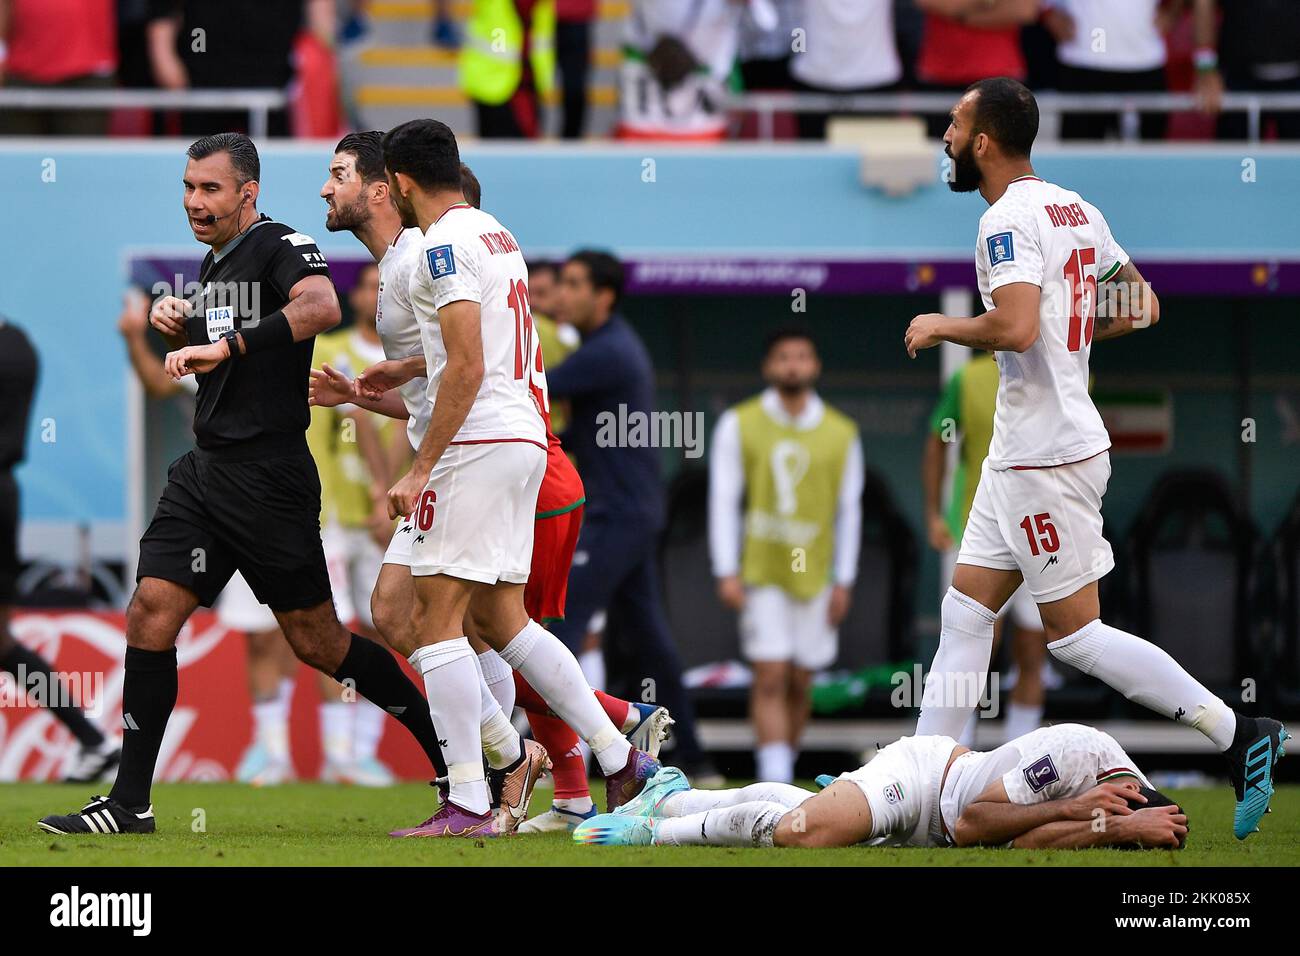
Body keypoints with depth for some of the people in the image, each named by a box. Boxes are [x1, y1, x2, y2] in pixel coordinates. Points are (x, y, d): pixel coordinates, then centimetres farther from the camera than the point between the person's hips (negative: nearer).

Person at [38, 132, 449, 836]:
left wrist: (226, 345, -32)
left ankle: (450, 745, 15)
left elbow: (322, 307, -32)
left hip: (269, 479, -8)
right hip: (204, 472, 8)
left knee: (317, 641, -2)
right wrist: (180, 329, 11)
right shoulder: (214, 264, 17)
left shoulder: (282, 247, -10)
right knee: (151, 612, -4)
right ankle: (129, 804, -2)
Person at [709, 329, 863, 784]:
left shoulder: (841, 434, 6)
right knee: (770, 678, -11)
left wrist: (843, 582, 4)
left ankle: (783, 762, 22)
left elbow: (849, 511, 9)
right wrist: (727, 573, -6)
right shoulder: (739, 425, 1)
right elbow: (723, 501, 1)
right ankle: (775, 781, -15)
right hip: (760, 574, -2)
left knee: (800, 683, 6)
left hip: (814, 576, 2)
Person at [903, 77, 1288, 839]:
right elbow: (1142, 307, 19)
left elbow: (1015, 327, -31)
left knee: (1075, 633, -5)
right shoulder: (1075, 208, 12)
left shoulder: (1009, 219, -17)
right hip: (1024, 450, 10)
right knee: (965, 610, 12)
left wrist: (941, 327, -14)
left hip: (1047, 455, -10)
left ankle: (1241, 734, -6)